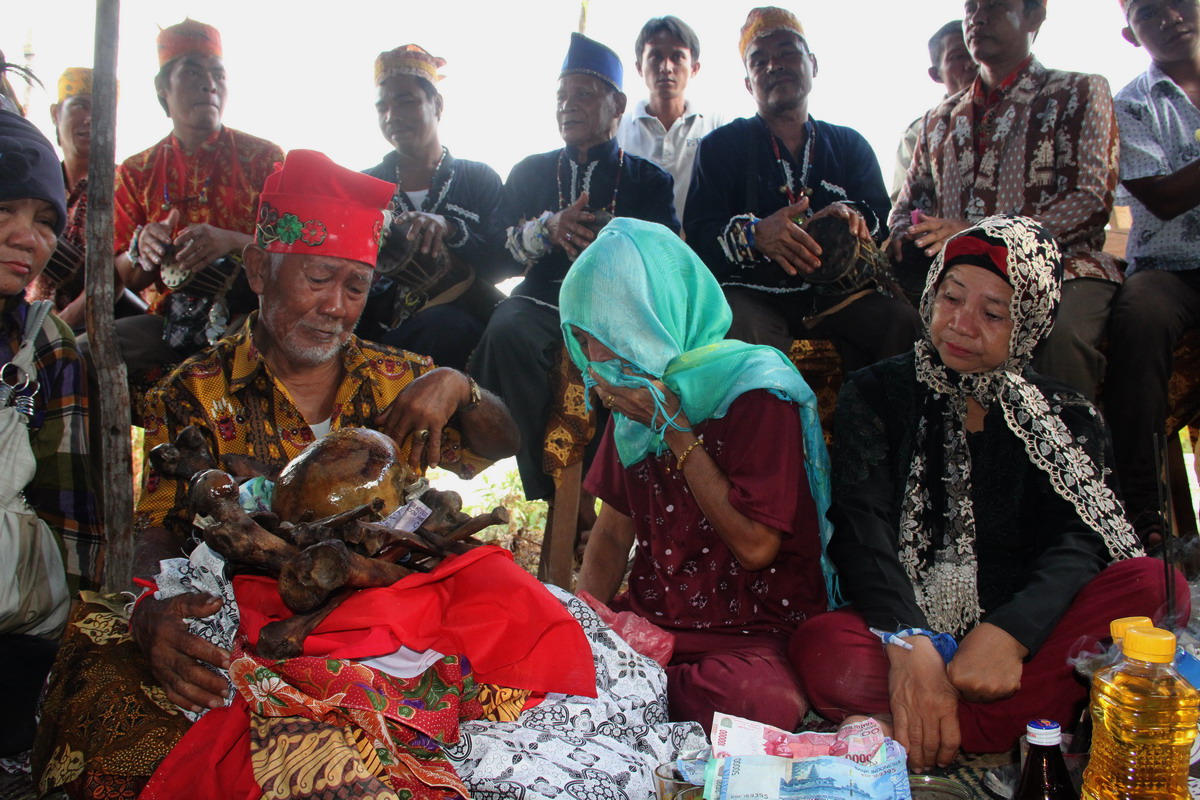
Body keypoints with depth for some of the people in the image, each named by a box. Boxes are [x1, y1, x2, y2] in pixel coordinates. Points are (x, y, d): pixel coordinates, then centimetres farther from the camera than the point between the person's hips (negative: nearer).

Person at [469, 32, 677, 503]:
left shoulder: (649, 179, 16)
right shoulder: (531, 172, 23)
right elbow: (500, 249, 10)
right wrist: (548, 228, -9)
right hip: (546, 297, 2)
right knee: (508, 332, -34)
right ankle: (545, 490, -24)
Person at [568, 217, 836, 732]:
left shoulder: (759, 394, -12)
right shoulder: (636, 395, 9)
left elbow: (755, 545, -17)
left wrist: (674, 427, -16)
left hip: (754, 637, -4)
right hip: (645, 623, 4)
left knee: (752, 703, -36)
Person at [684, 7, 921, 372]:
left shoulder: (850, 145, 20)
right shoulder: (720, 146, 12)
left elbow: (882, 221, 7)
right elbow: (699, 233, -2)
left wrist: (852, 216, -19)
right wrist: (754, 235, -24)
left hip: (836, 291, 3)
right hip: (754, 294, -2)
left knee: (905, 321, -25)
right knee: (739, 328, -37)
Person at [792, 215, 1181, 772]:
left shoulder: (1065, 418, 11)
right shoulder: (875, 394, 7)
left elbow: (1080, 539, -6)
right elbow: (861, 528, -9)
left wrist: (1009, 633, -28)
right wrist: (908, 643, -28)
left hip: (1021, 631, 2)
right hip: (901, 621, -2)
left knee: (1155, 584, -27)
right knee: (824, 652, -34)